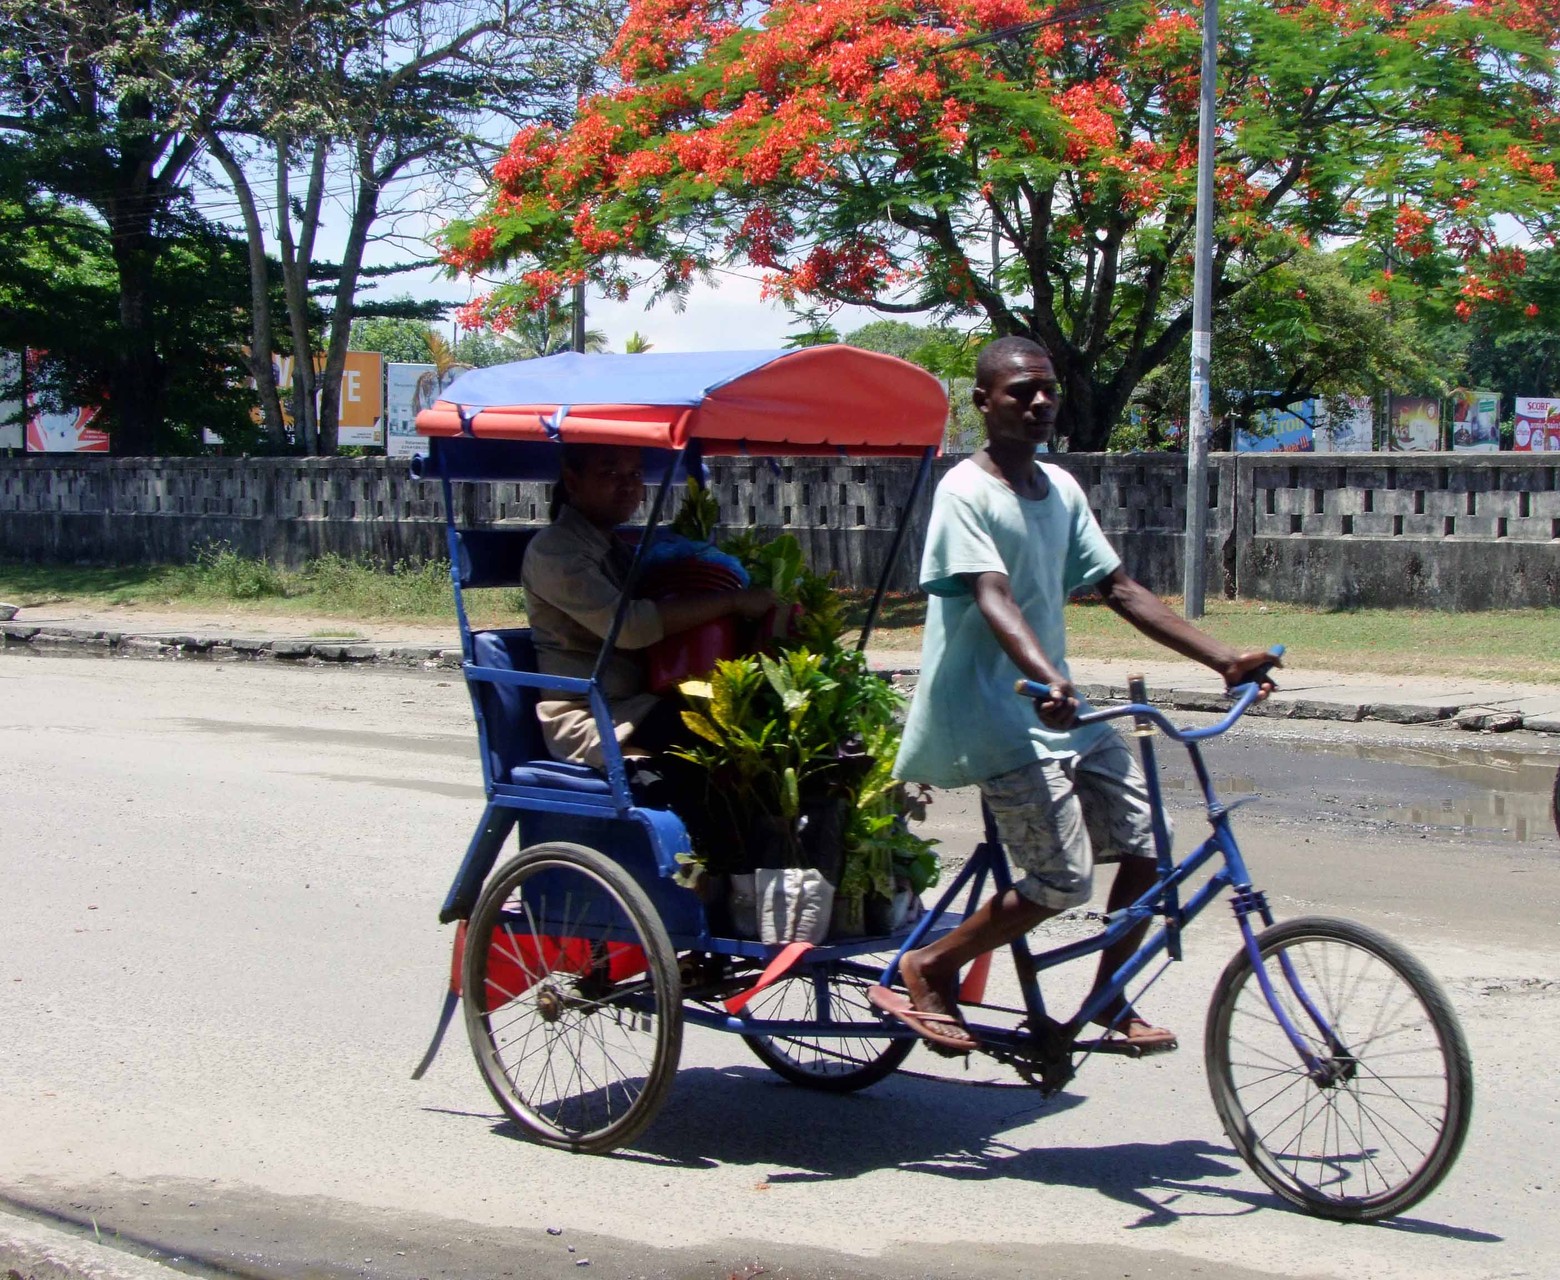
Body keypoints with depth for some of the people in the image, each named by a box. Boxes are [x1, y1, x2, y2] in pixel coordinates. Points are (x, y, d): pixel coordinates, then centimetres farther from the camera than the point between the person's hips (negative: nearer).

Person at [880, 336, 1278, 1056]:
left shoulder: (1061, 489, 10)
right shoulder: (966, 492, -13)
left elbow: (1119, 589, 9)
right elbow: (992, 597, -28)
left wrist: (1225, 661, 2)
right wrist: (1045, 677, -47)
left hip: (1061, 707, 8)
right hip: (994, 714, -8)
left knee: (1144, 848, 3)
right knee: (1064, 880, -13)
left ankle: (1110, 1002, 22)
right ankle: (928, 970, 5)